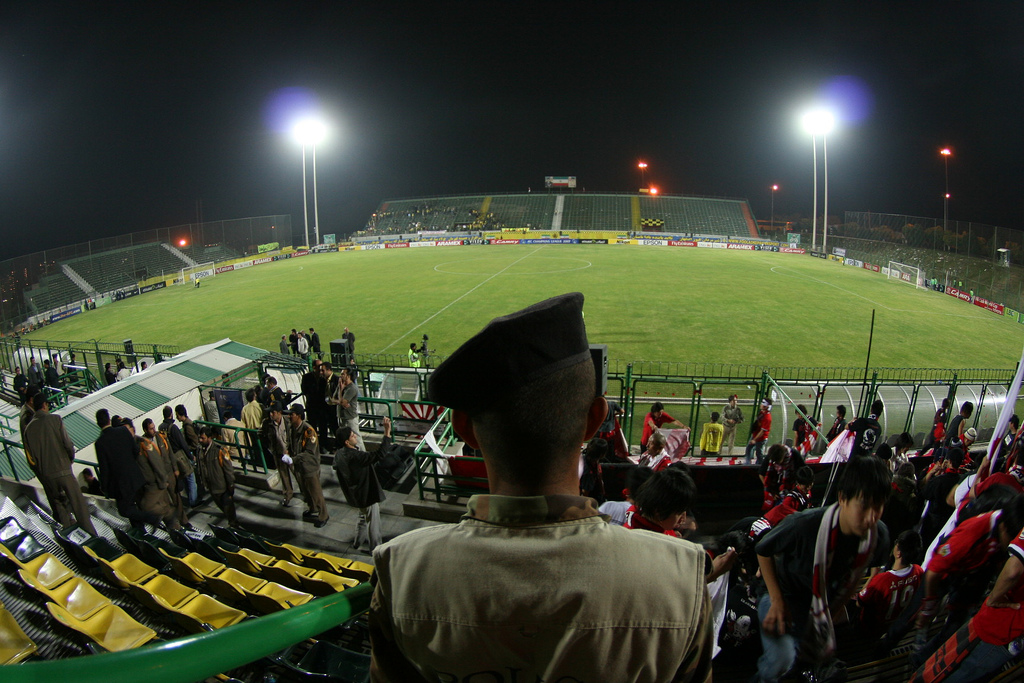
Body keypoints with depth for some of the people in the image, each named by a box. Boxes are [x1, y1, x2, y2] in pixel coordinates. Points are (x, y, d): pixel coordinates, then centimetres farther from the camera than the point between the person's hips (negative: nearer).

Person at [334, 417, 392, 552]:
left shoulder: (339, 454, -5)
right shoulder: (355, 456, -34)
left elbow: (335, 468, 13)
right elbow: (379, 455, -43)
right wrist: (387, 432, -47)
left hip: (356, 494, 9)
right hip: (368, 495, -9)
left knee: (363, 518, 28)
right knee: (373, 522, 9)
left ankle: (359, 543, 42)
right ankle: (376, 549, 24)